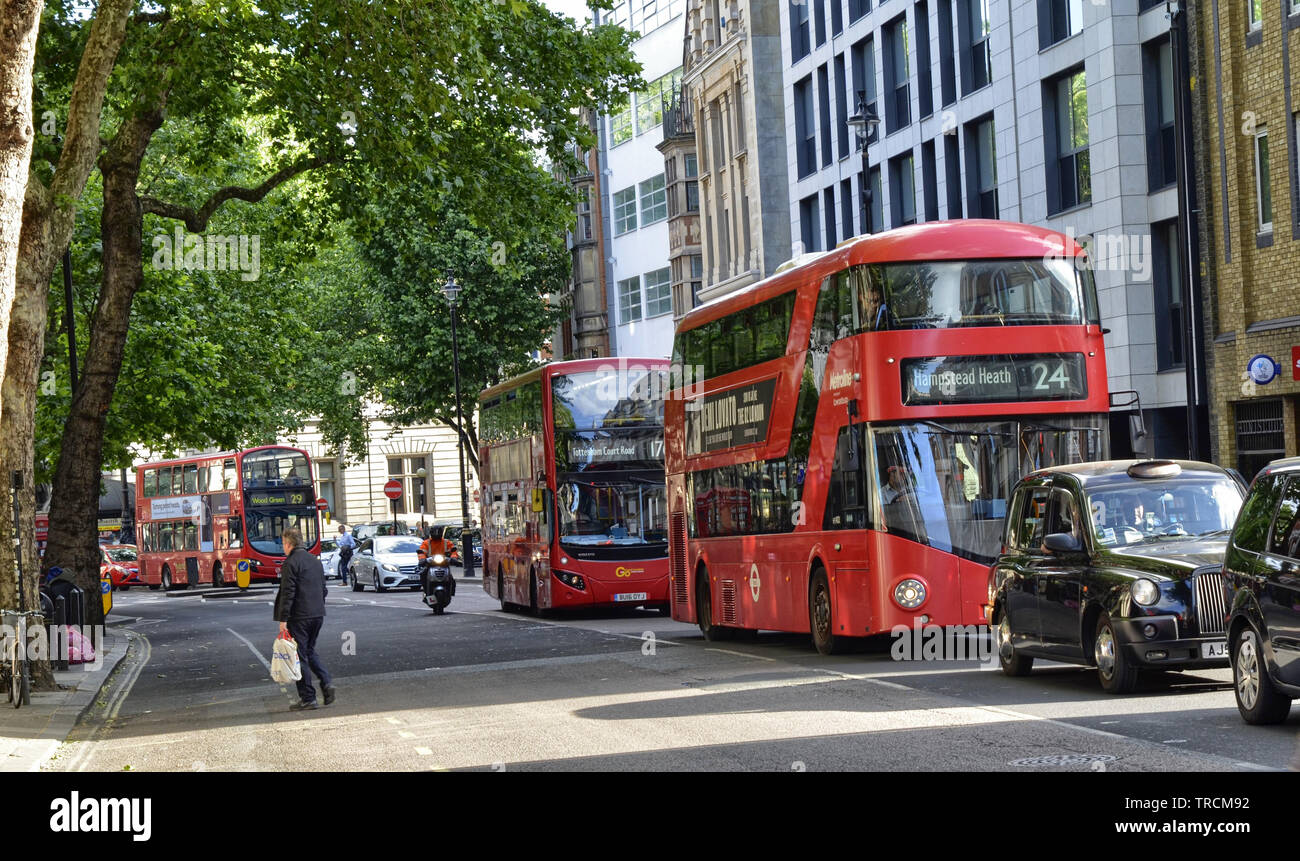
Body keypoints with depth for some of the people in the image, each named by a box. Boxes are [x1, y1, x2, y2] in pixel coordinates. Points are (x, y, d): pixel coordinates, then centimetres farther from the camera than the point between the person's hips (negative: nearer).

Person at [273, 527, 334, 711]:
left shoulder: (291, 563, -12)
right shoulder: (315, 561, 13)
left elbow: (288, 592, -17)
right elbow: (323, 589, 17)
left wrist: (283, 619, -16)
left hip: (299, 616, -8)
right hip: (318, 614, 8)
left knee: (300, 655, 0)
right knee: (310, 651, 21)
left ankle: (308, 698, 2)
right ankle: (326, 682, 3)